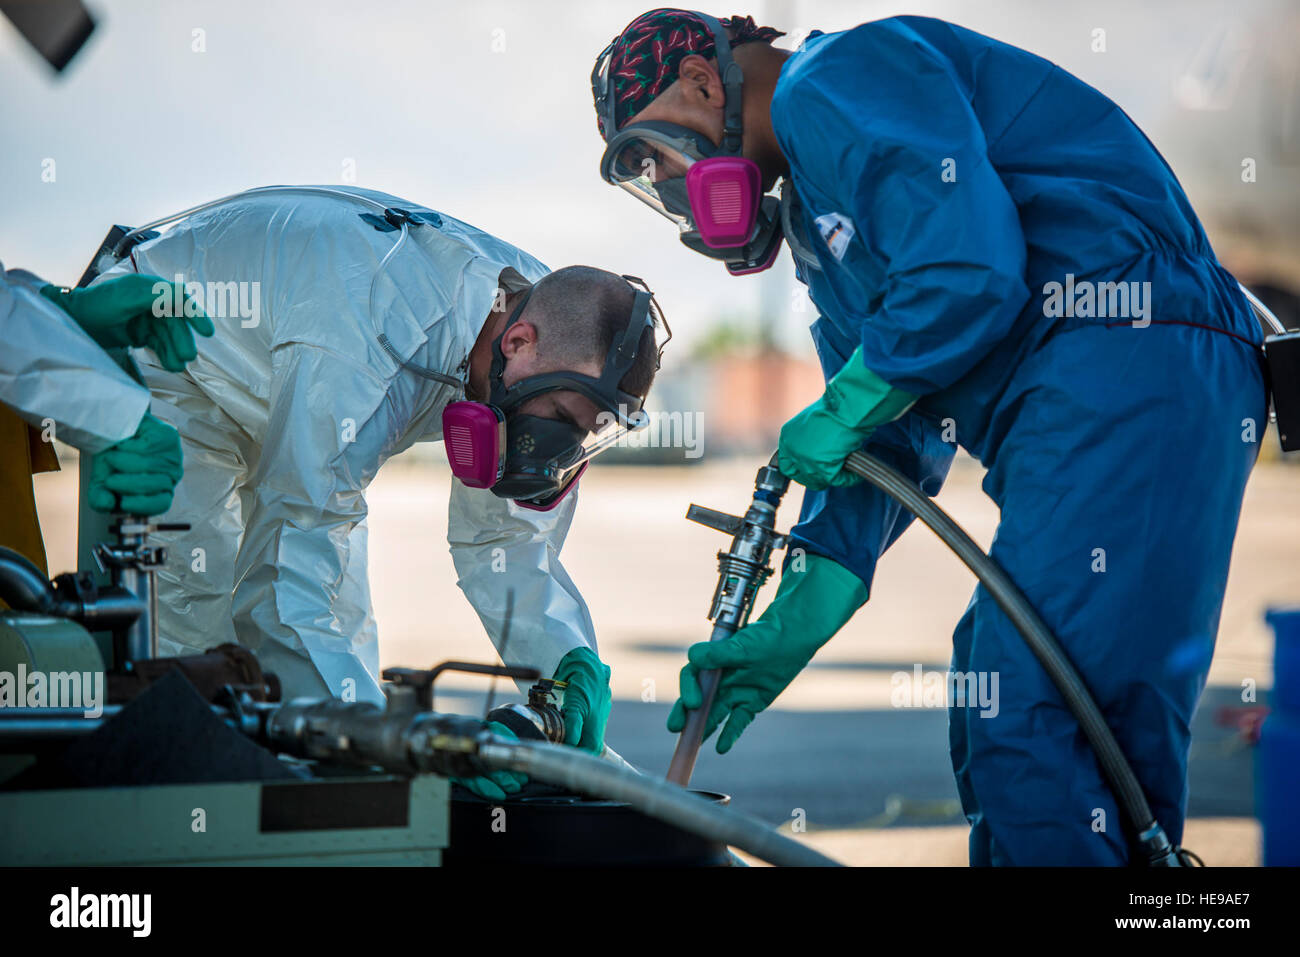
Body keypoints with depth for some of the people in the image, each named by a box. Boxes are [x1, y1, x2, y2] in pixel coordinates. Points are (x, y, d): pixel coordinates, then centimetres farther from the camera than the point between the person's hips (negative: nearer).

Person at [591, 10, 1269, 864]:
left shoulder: (835, 83, -3)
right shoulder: (819, 214, 28)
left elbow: (966, 271, -18)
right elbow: (893, 448, 25)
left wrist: (842, 410, -4)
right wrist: (791, 628, 18)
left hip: (1127, 364, -11)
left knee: (1032, 727, -16)